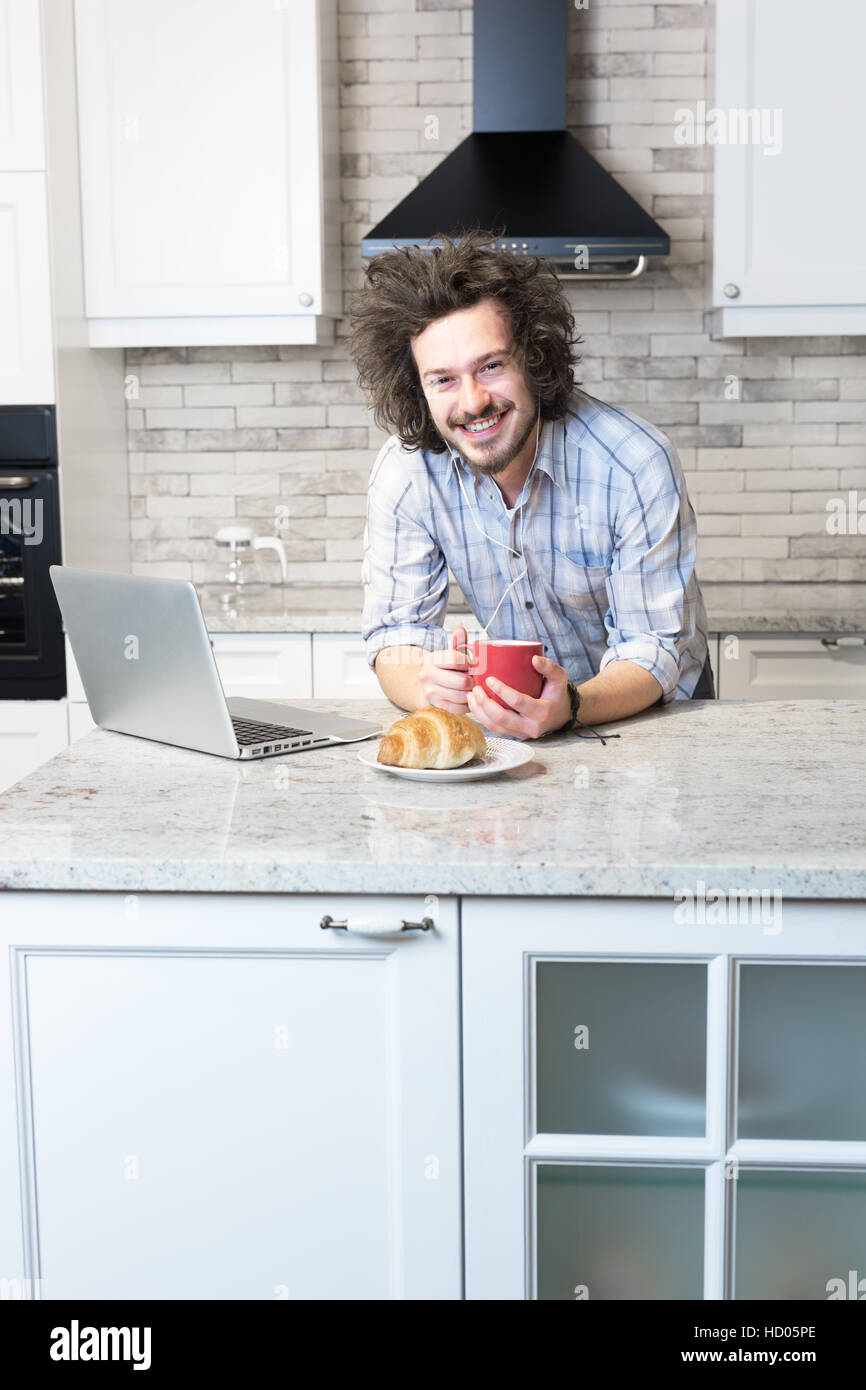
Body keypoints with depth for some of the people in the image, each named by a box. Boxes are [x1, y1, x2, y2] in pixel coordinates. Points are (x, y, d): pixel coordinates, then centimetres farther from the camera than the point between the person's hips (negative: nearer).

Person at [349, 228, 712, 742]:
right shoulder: (405, 474, -15)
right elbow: (396, 633, -11)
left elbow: (652, 650, -22)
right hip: (520, 707, 2)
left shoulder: (638, 463, -24)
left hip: (649, 708, -2)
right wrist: (426, 685, -35)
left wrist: (570, 706, -43)